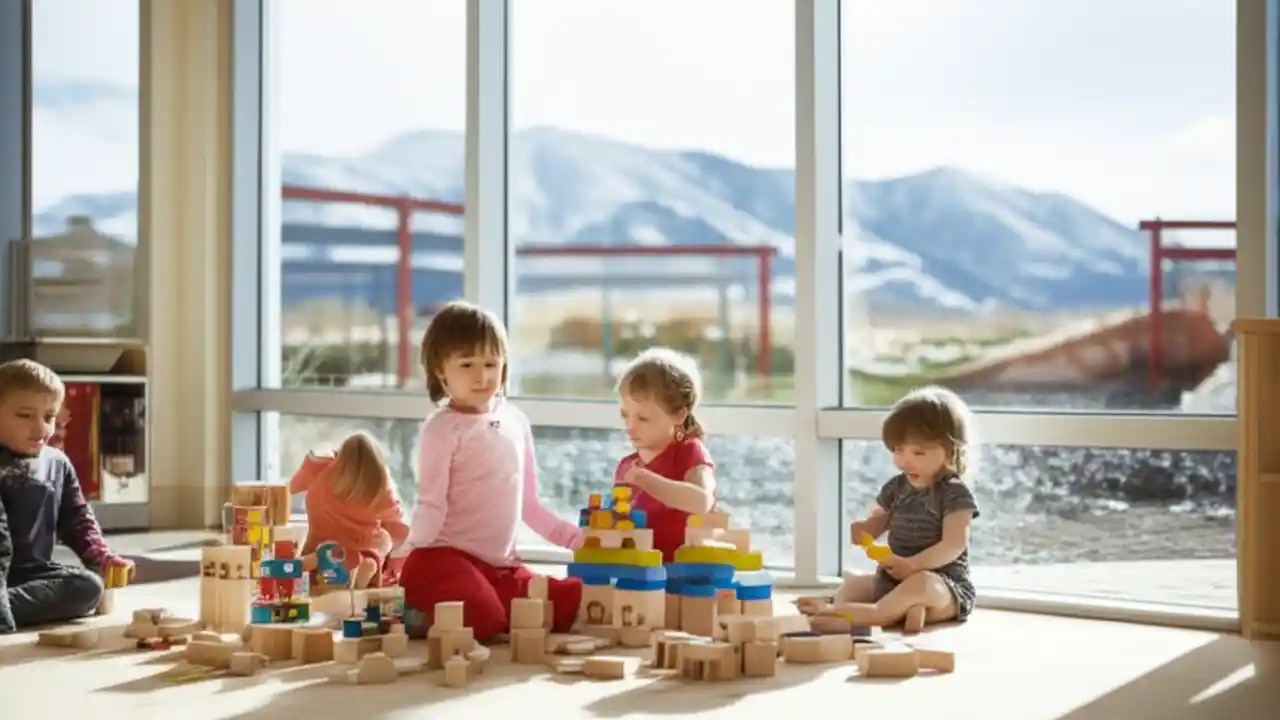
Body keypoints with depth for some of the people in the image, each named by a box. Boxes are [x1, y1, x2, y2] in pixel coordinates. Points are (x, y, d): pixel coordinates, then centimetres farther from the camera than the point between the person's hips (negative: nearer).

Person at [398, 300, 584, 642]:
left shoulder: (516, 422, 12)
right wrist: (411, 549, -24)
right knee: (484, 621, -31)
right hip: (446, 558, -8)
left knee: (569, 604, -2)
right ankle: (410, 613, -2)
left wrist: (576, 538, 16)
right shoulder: (443, 427, -7)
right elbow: (431, 502, -10)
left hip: (502, 565, 8)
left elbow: (528, 503, 20)